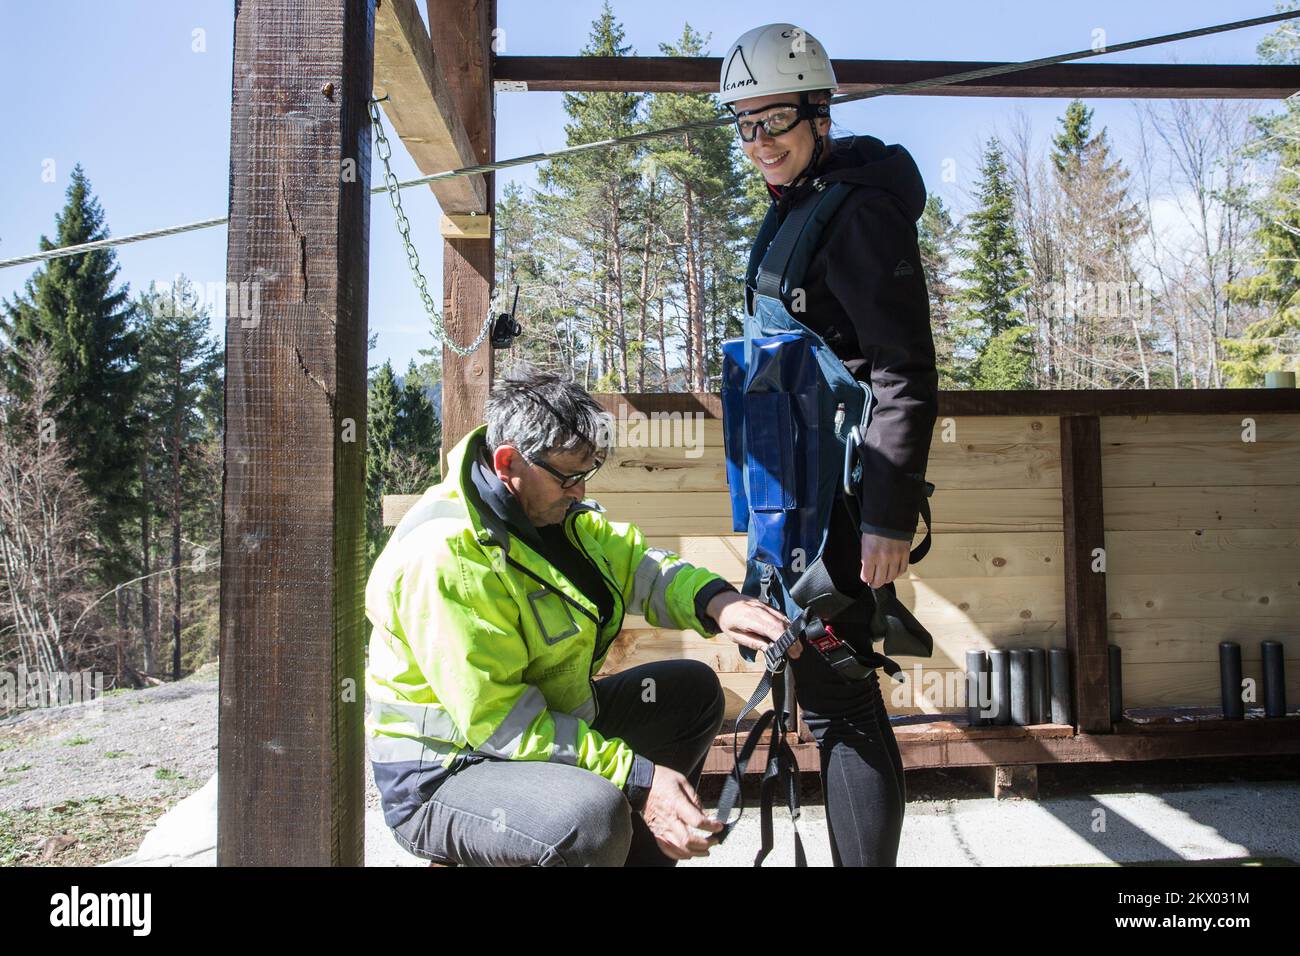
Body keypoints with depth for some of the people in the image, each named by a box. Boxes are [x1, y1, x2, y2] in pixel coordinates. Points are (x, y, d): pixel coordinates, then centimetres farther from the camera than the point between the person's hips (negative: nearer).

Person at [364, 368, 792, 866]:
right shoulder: (445, 557, -28)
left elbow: (635, 563, 3)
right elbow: (497, 720, -29)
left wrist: (715, 601, -18)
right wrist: (638, 780, -29)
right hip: (445, 779, -9)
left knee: (693, 690, 10)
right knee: (594, 815, -37)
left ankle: (639, 859, 17)